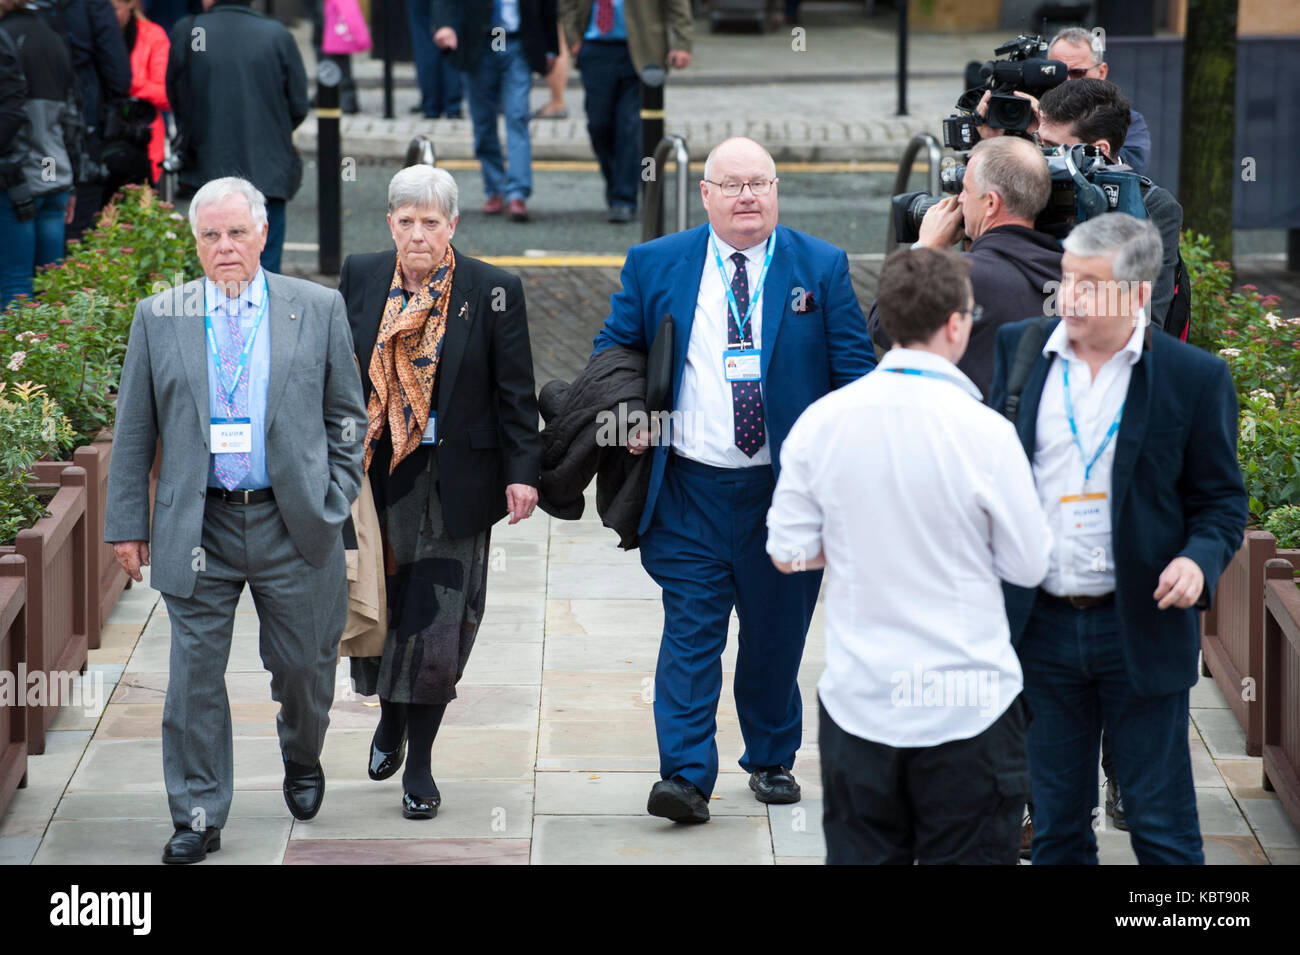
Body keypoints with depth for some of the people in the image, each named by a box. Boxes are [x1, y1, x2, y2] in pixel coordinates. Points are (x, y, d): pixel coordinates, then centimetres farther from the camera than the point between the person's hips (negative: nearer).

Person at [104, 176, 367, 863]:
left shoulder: (318, 309, 3)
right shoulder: (158, 318, 5)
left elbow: (347, 417, 8)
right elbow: (134, 432, 8)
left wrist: (334, 503, 1)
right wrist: (127, 522, 5)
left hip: (293, 524, 0)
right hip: (199, 528, 0)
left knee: (303, 664, 10)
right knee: (195, 672, -1)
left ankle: (302, 763, 39)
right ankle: (198, 817, 7)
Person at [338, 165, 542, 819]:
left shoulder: (492, 292, -5)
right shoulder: (360, 279, 3)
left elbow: (515, 392, -1)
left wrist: (522, 472, -6)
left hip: (451, 486, -3)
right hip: (373, 476, 3)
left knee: (435, 623, -3)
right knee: (378, 611, 11)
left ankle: (419, 763, 11)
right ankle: (391, 716, 40)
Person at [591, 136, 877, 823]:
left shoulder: (821, 268, 3)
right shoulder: (654, 265, 5)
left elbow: (856, 369, 4)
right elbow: (612, 350, 14)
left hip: (786, 484, 1)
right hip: (689, 485, -1)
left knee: (777, 631, 11)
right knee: (691, 630, -7)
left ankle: (771, 761, 27)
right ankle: (685, 776, -8)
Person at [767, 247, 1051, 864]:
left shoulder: (820, 421, -4)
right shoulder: (983, 431, -14)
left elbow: (788, 554, 2)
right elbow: (1029, 567, -5)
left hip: (858, 700, 3)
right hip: (967, 705, -3)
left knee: (860, 856, 11)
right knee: (969, 857, 6)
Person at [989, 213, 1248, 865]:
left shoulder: (1194, 378, -5)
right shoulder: (1016, 349, 2)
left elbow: (1221, 500, 1)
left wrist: (1200, 559, -19)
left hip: (1140, 626, -3)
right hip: (1041, 625, 3)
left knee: (1161, 826, 3)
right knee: (1056, 823, 14)